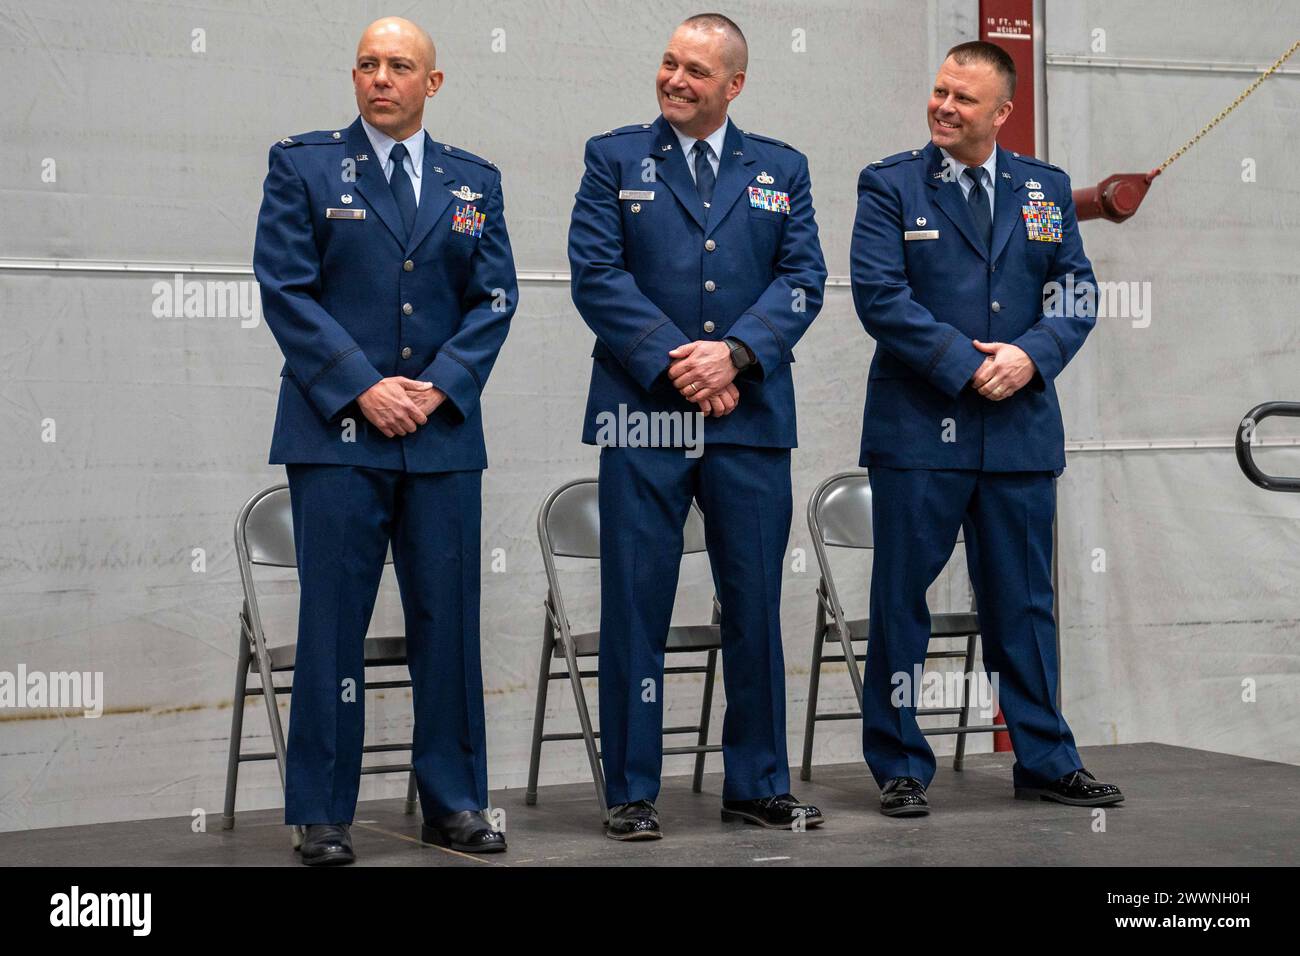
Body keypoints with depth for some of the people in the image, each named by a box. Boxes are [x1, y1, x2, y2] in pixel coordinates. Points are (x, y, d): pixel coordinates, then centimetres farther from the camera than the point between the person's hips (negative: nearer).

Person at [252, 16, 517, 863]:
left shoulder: (475, 182, 13)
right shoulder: (303, 166, 4)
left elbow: (494, 299, 8)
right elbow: (287, 290, -3)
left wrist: (441, 386, -7)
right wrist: (362, 388, -12)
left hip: (443, 434, 3)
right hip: (336, 432, -3)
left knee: (449, 619, 5)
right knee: (333, 623, -1)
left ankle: (453, 802, 14)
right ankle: (324, 813, 6)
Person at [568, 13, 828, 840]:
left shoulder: (782, 170, 13)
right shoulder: (615, 159, 7)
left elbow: (802, 279, 4)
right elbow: (596, 273, -3)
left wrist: (734, 353, -12)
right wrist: (672, 363, -12)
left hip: (751, 417, 2)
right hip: (644, 414, -2)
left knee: (756, 607, 7)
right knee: (636, 608, 0)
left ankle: (758, 785, 18)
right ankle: (632, 793, 9)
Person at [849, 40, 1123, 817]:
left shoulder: (1047, 189, 11)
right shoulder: (890, 186, 1)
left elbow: (1078, 294, 7)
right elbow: (881, 296, -9)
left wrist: (1030, 355, -11)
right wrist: (965, 366, -15)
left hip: (1020, 428, 3)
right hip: (918, 427, -3)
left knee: (1024, 602, 10)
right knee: (901, 602, 2)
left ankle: (1046, 761, 19)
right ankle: (901, 767, 12)